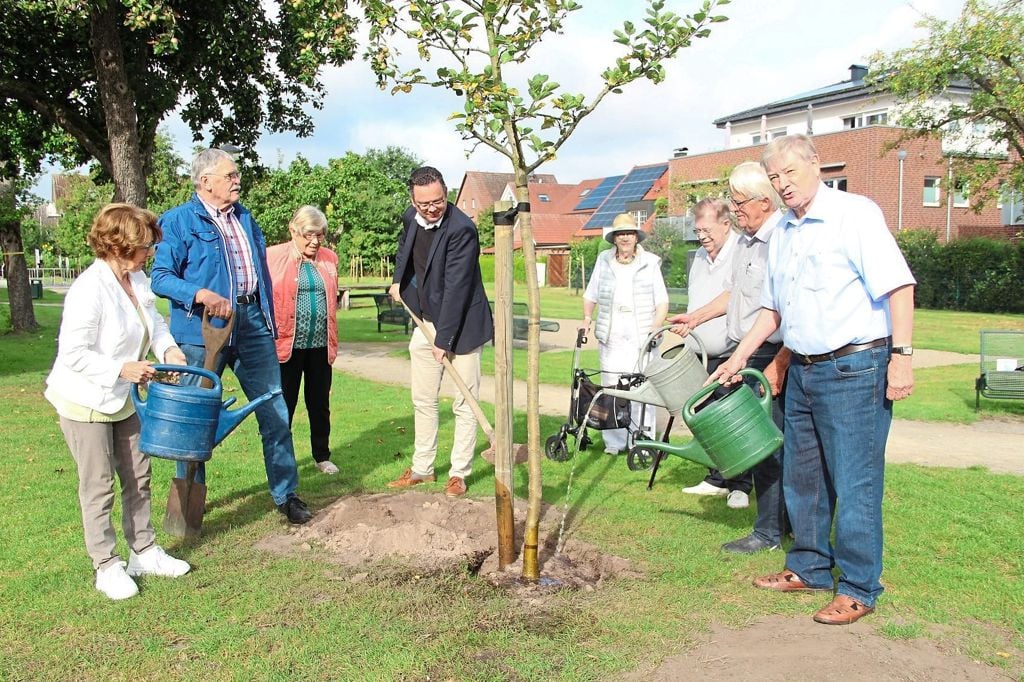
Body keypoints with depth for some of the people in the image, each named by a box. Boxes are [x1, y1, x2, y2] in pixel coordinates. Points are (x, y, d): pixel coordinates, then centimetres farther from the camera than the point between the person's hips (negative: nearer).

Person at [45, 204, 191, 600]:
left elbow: (154, 319, 11)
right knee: (98, 487, 3)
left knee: (137, 477, 14)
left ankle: (144, 552, 28)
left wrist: (167, 347, -7)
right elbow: (73, 353, -26)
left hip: (121, 399, 8)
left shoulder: (137, 279, -3)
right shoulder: (89, 289, -27)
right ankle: (106, 567, 16)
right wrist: (121, 369, -27)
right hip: (83, 402, -8)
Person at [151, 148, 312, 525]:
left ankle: (286, 494, 15)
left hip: (252, 323, 5)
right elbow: (161, 277, -11)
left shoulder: (245, 217, 15)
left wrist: (269, 320, 15)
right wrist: (202, 295, -27)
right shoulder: (177, 221, -4)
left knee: (275, 411, 4)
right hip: (203, 329, -5)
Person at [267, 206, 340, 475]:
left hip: (320, 344, 4)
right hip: (287, 343, -4)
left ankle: (322, 456, 26)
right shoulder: (274, 257, -5)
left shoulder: (329, 258, 9)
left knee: (320, 403, 13)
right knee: (284, 404, 5)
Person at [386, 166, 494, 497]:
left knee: (464, 404, 2)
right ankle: (422, 468, 28)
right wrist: (398, 280, 15)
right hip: (425, 323, 7)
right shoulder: (411, 218, 1)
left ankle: (458, 474, 14)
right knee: (423, 401, 15)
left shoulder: (461, 228, -22)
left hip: (460, 325, -7)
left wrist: (443, 339, -25)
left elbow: (456, 286, -25)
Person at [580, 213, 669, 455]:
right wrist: (587, 318, 4)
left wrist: (656, 327, -10)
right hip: (611, 337, 2)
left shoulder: (650, 262, 5)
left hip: (642, 338, -2)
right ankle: (613, 442, 13)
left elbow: (662, 301, 5)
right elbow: (590, 295, 20)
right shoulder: (603, 260, 10)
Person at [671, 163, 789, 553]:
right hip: (744, 356, 9)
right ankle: (784, 521, 27)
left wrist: (779, 365, -23)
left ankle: (769, 532, 9)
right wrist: (697, 317, 30)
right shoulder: (745, 241, 14)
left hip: (772, 358, -9)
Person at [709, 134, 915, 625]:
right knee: (801, 477, 15)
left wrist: (902, 356, -21)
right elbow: (772, 308, 22)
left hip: (855, 369, -8)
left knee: (854, 483, -1)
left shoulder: (855, 213, -9)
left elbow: (898, 286, -15)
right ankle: (809, 568, 30)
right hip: (802, 372, 8)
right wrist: (738, 358, 18)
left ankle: (859, 589, 12)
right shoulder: (781, 234, 14)